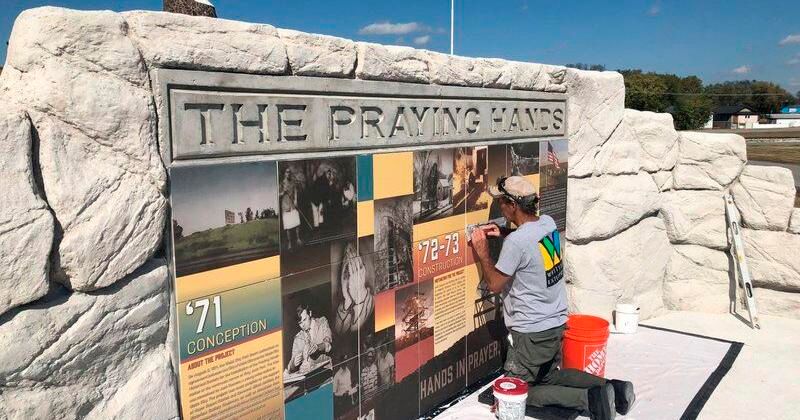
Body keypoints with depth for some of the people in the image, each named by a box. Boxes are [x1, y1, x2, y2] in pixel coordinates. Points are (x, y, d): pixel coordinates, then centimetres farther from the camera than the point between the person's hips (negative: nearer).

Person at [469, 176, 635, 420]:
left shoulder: (515, 241, -25)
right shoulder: (549, 223, -2)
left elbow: (495, 285, -14)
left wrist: (482, 252, -6)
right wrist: (504, 235, 9)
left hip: (532, 332, -8)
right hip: (557, 322, 9)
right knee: (549, 376, 27)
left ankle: (588, 399, -10)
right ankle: (610, 388, 10)